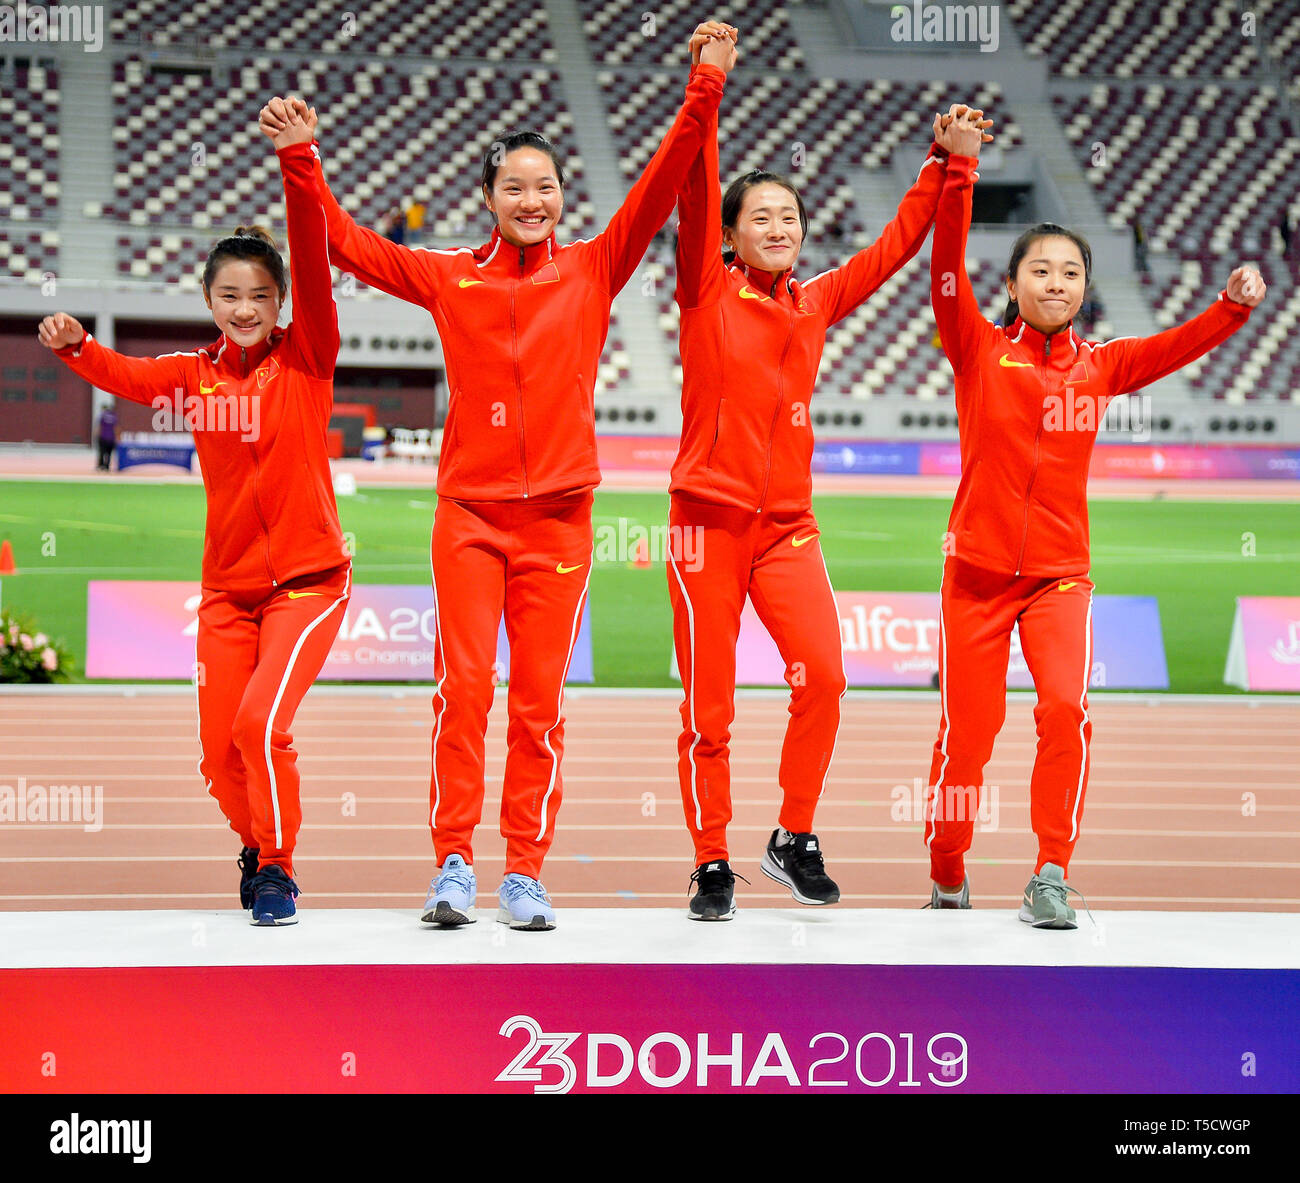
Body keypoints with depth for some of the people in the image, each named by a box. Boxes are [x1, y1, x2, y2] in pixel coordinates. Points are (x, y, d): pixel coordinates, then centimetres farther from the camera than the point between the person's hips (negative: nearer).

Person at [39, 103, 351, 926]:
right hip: (228, 587, 4)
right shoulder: (196, 374, 4)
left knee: (261, 722, -20)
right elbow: (126, 376, -10)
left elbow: (315, 259, -18)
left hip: (309, 579, -4)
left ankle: (279, 870, 0)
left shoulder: (306, 358, -6)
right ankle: (259, 845, 35)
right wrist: (74, 347, -30)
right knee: (221, 752, 4)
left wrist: (299, 162, -28)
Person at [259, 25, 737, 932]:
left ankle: (526, 874, 7)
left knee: (540, 697, 1)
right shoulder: (451, 278, 8)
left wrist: (705, 94, -6)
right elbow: (348, 245, 10)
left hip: (559, 514, 0)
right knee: (464, 682, -9)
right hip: (469, 509, 0)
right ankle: (454, 865, -3)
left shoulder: (593, 270, 7)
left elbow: (660, 189, 2)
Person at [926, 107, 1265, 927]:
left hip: (1061, 575, 1)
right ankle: (947, 877, 26)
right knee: (966, 730, 5)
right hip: (976, 571, -1)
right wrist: (960, 167, -22)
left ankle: (1051, 878, -15)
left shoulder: (1101, 366, 5)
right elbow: (947, 269, -13)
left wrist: (1234, 305, -24)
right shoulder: (980, 351, -2)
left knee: (1066, 708, -21)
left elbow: (1182, 346, -5)